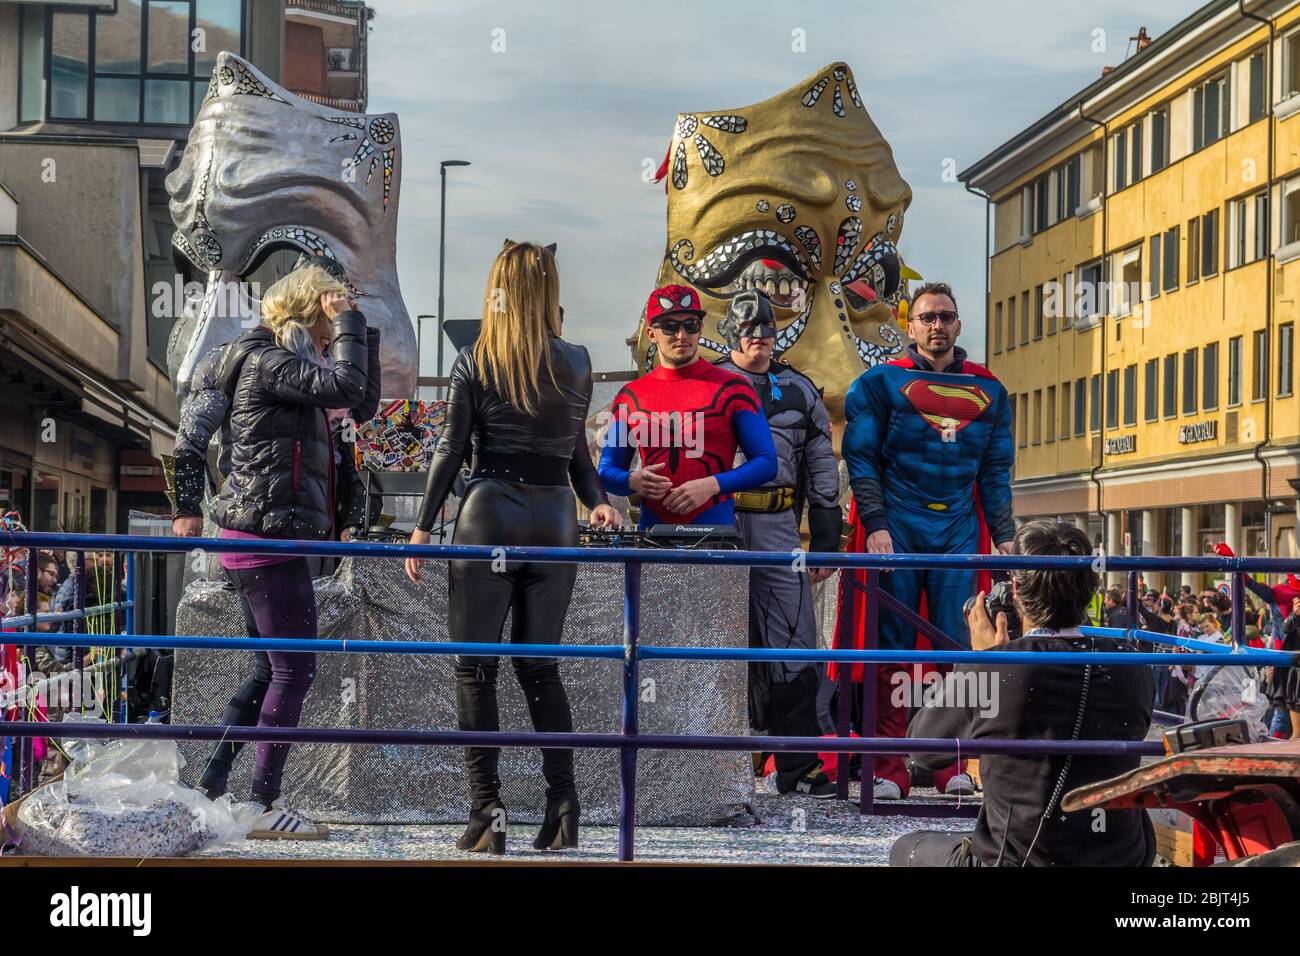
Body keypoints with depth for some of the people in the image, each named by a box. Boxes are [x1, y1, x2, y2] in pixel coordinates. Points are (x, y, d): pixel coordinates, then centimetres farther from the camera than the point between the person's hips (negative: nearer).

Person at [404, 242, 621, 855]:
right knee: (539, 666, 12)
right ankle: (562, 805, 5)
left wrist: (423, 527, 3)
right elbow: (577, 449, 7)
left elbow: (450, 451, -2)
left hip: (488, 516, -3)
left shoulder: (473, 363, -3)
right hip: (555, 519, 3)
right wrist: (597, 502, 18)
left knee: (475, 667, 3)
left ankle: (487, 815, -1)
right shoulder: (577, 364, 5)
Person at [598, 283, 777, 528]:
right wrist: (633, 481, -9)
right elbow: (607, 471, 14)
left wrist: (711, 486, -14)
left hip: (716, 525, -2)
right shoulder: (631, 395, 10)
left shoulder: (732, 388, 2)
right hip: (652, 524, 2)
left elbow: (766, 463, -1)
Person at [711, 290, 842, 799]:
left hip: (779, 528, 2)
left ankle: (798, 768, 1)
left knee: (793, 646, -4)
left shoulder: (799, 390, 16)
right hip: (719, 524, -2)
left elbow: (823, 469, 16)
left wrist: (826, 540, 10)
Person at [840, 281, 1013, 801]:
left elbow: (995, 473, 15)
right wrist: (876, 525, -11)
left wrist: (1004, 536, 6)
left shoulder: (988, 391, 14)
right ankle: (889, 770, 0)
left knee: (956, 645, -1)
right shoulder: (881, 382, 5)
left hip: (958, 532, 3)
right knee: (893, 647, -3)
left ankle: (952, 765, 6)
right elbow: (861, 460, -1)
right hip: (896, 531, -3)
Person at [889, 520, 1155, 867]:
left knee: (905, 849, 26)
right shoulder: (1134, 670, -9)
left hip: (1019, 860, -3)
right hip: (1127, 857, 3)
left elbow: (924, 750, -1)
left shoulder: (984, 671, -19)